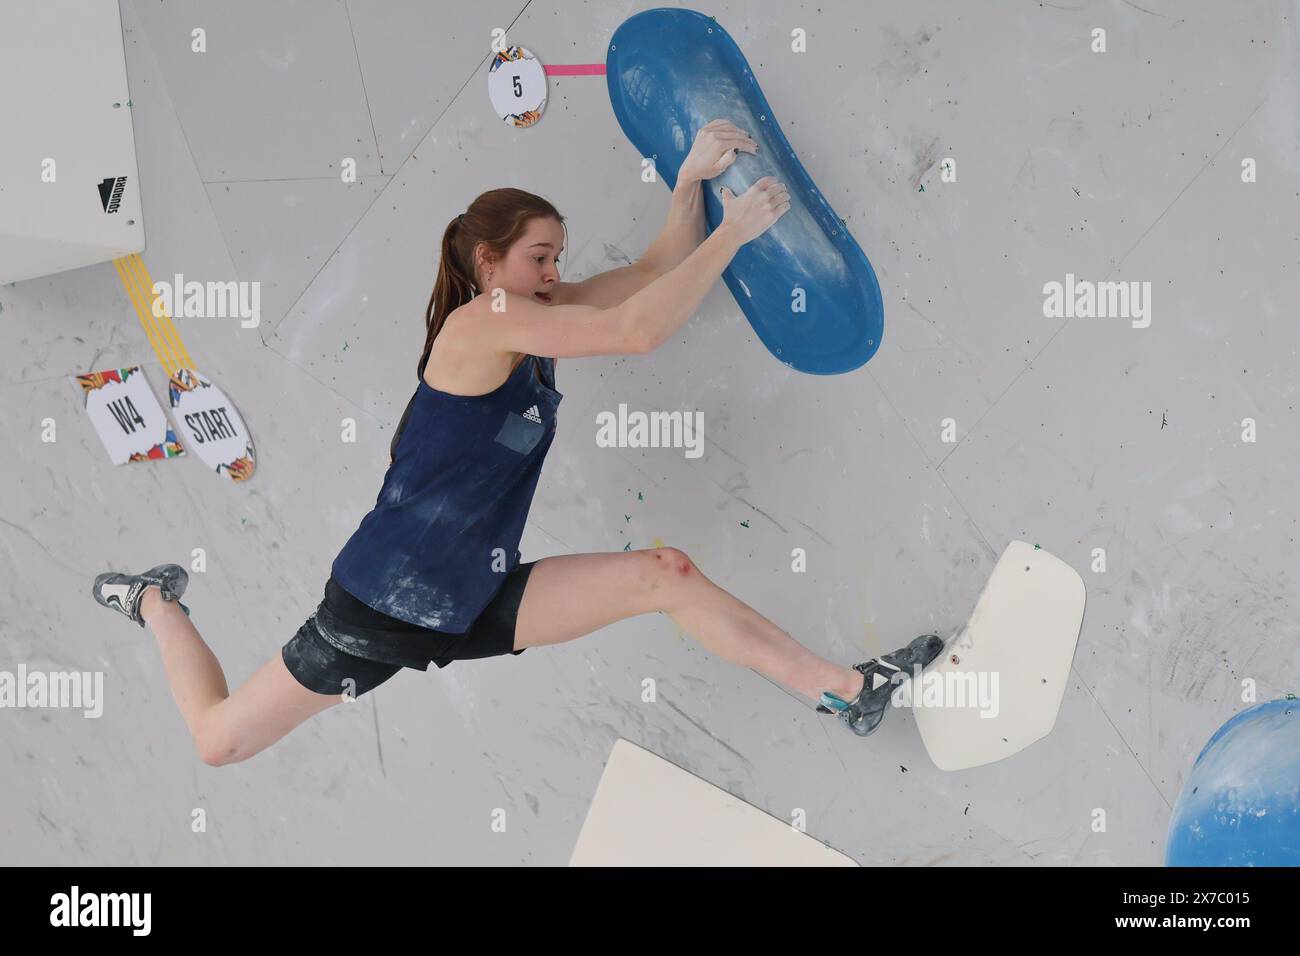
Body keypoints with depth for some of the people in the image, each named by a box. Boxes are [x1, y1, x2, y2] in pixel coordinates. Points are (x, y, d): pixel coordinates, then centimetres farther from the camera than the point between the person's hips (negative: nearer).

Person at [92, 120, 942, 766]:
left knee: (667, 577, -7)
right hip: (384, 602, -7)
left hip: (475, 600, 7)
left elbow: (657, 275, 2)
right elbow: (638, 331, -30)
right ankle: (158, 604, 34)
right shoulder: (482, 322, -20)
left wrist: (694, 177, -12)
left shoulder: (534, 316, 4)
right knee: (218, 741, 4)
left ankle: (847, 692, -5)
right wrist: (736, 230, -25)